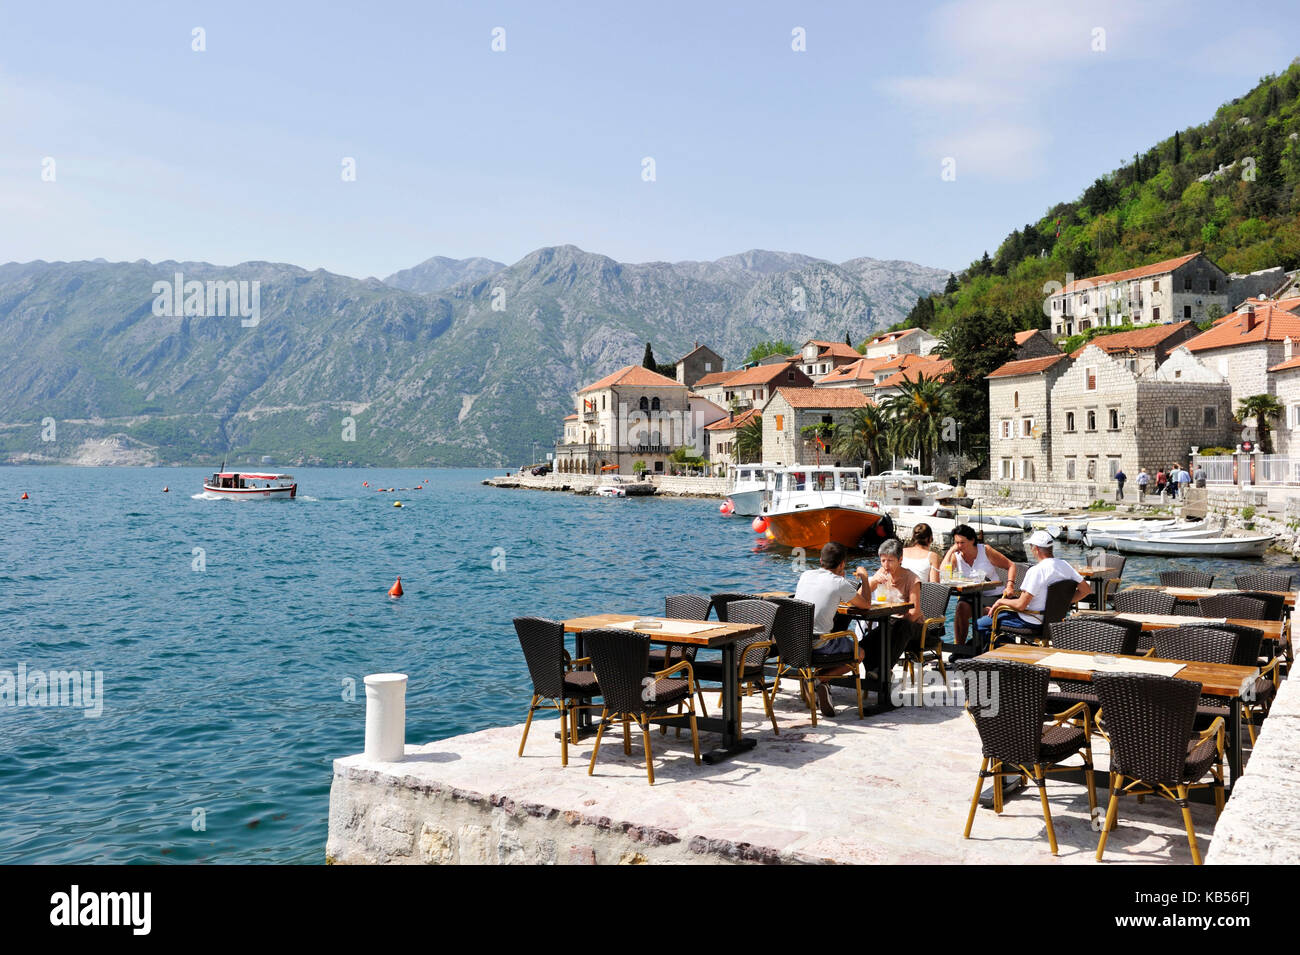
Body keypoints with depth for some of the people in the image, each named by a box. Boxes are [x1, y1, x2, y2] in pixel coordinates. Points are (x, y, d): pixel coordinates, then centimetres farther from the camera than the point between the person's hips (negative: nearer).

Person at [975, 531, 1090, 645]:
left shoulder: (1036, 571, -25)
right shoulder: (1064, 565, -2)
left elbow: (1021, 605, -24)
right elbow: (1085, 589, 3)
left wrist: (1001, 601, -5)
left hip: (1032, 622, -9)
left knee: (979, 624, 2)